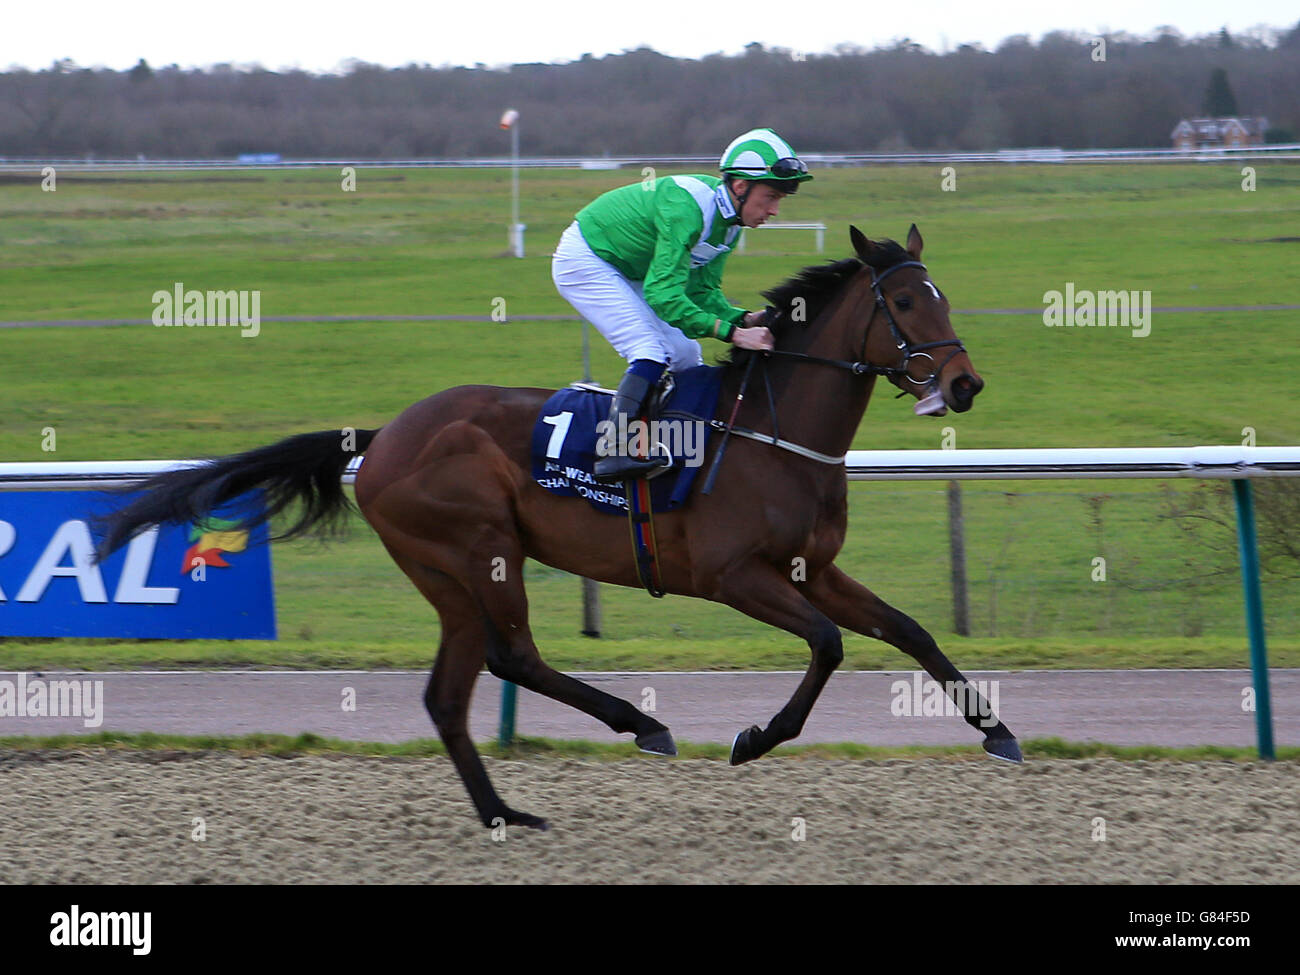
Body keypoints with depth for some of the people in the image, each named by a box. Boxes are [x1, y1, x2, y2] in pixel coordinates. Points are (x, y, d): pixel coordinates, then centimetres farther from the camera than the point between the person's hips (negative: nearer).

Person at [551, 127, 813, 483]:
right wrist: (732, 333, -45)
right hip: (584, 261, -10)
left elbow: (703, 290, 0)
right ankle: (614, 452, -26)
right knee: (653, 352, -23)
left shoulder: (729, 216, -6)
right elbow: (663, 293, -40)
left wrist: (745, 319, -20)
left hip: (627, 272, 10)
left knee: (686, 356, 6)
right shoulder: (686, 209, -35)